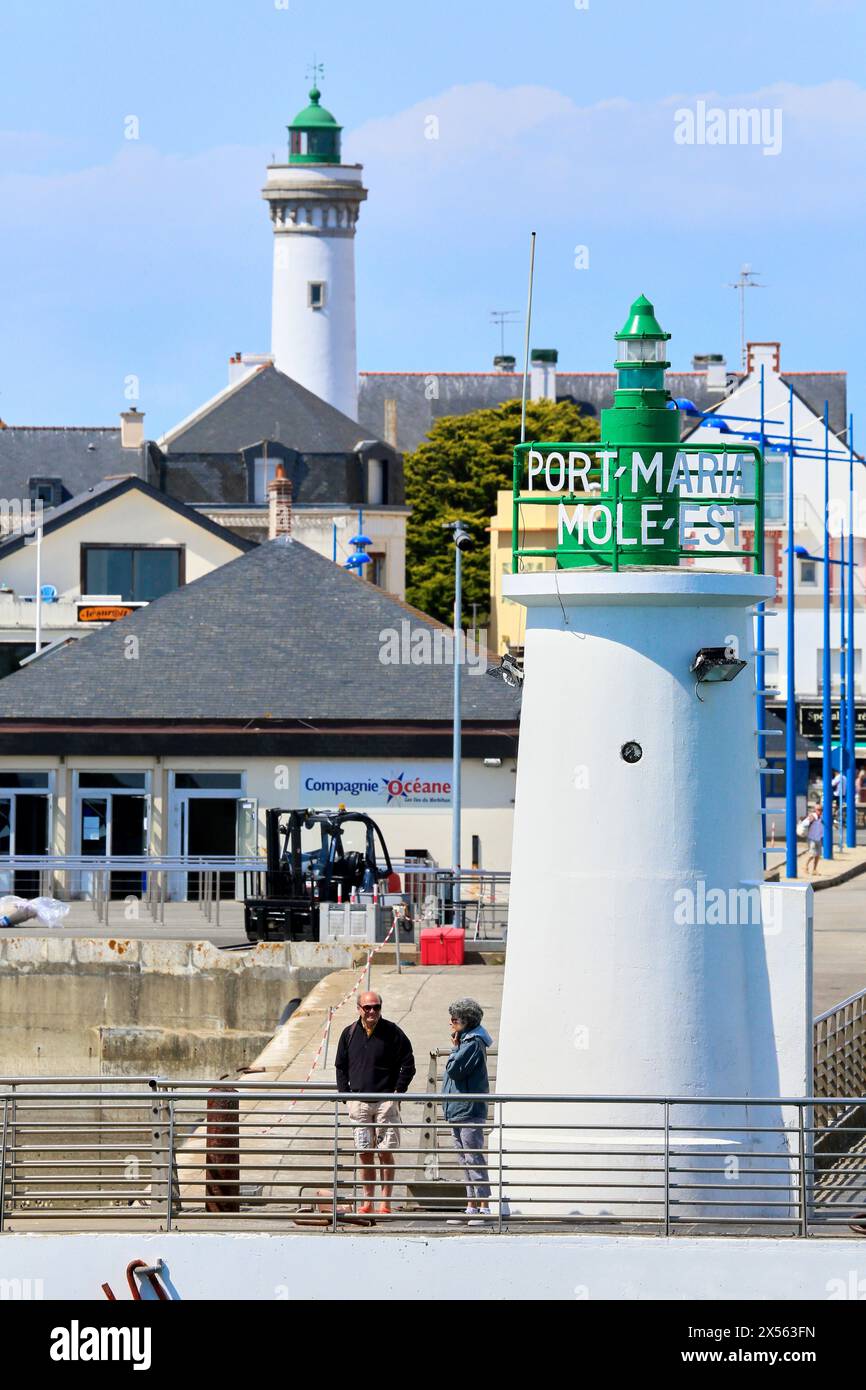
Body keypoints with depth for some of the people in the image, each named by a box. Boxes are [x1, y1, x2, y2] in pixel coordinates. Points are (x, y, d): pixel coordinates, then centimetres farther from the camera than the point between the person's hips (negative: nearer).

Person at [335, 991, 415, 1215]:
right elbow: (340, 1066, 16)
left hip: (386, 1101, -3)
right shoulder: (349, 1034, 7)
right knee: (365, 1153, 5)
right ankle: (367, 1202, 11)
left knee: (385, 1153, -5)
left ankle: (385, 1203, -1)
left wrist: (398, 1092, -5)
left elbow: (408, 1065, 1)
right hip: (358, 1102, 3)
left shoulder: (392, 1033, -2)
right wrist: (345, 1093, 6)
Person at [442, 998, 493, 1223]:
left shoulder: (473, 1044, -13)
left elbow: (454, 1069, -18)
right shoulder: (466, 1042, 17)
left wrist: (455, 1048, -8)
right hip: (458, 1111, 11)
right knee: (466, 1161, 12)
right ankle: (472, 1206, 16)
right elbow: (453, 1071, 19)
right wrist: (456, 1047, 9)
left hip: (469, 1111, -11)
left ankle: (484, 1207, -9)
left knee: (474, 1159, -10)